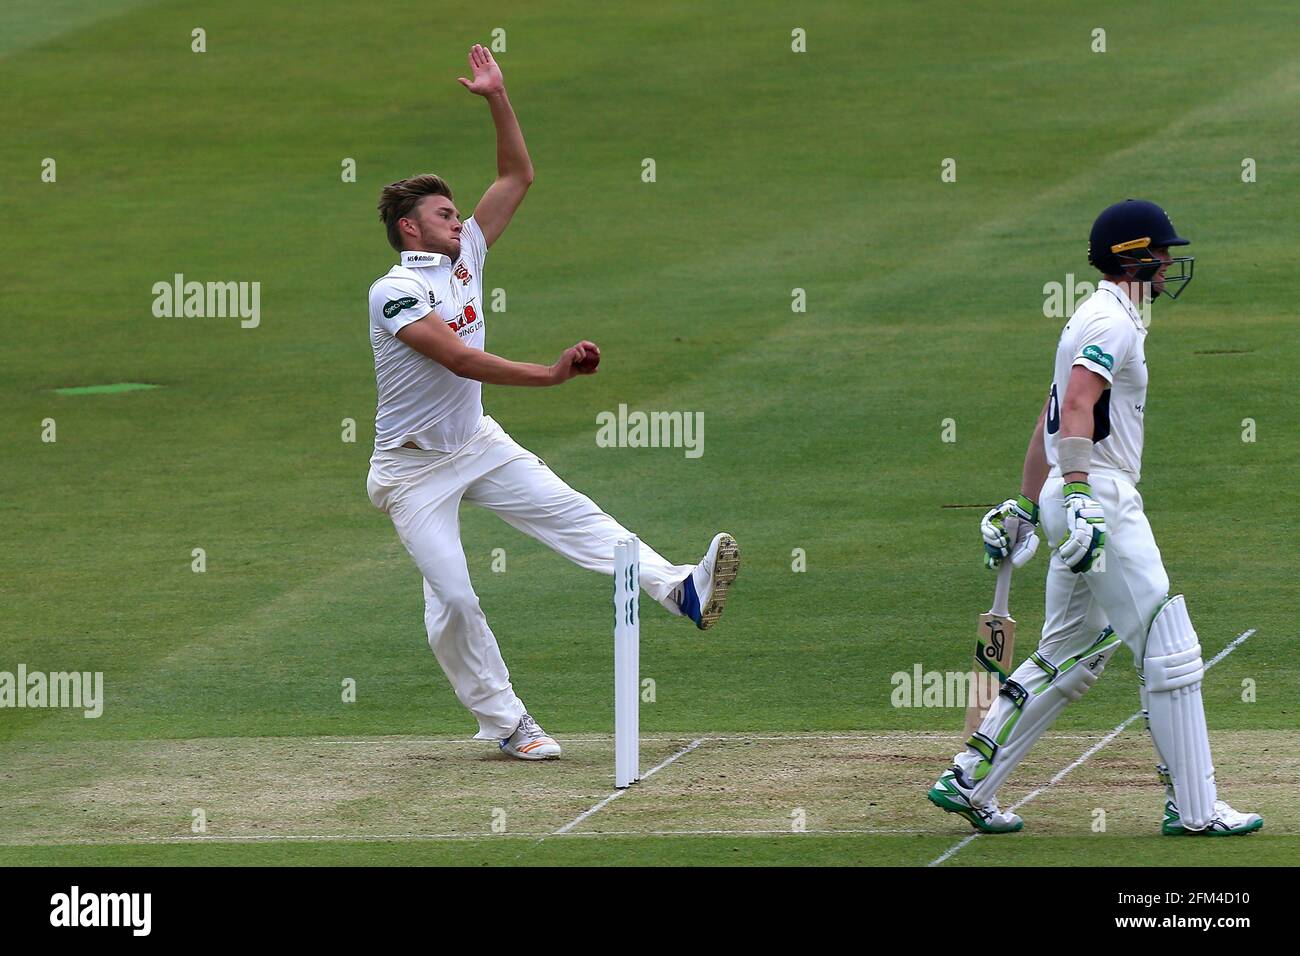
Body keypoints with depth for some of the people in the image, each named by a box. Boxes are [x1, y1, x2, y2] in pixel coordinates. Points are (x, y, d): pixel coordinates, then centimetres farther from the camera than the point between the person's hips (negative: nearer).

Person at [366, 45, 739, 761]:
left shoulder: (464, 257, 4)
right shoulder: (395, 292, -21)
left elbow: (517, 177, 8)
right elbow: (460, 360, -32)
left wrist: (497, 98, -5)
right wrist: (551, 373, -39)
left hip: (477, 445, 7)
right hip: (414, 466, -7)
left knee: (574, 515, -11)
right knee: (451, 596, -9)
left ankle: (682, 592, -25)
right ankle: (503, 721, -1)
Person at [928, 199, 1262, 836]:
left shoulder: (1096, 319, 20)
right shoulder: (1114, 322, -12)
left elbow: (1052, 417, 25)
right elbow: (1076, 409, -26)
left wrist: (1026, 508, 28)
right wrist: (1080, 502, -34)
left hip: (1077, 503, 10)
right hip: (1100, 497, -10)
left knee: (1069, 659, 13)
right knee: (1169, 652, -6)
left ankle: (967, 782, 12)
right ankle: (1193, 808, -4)